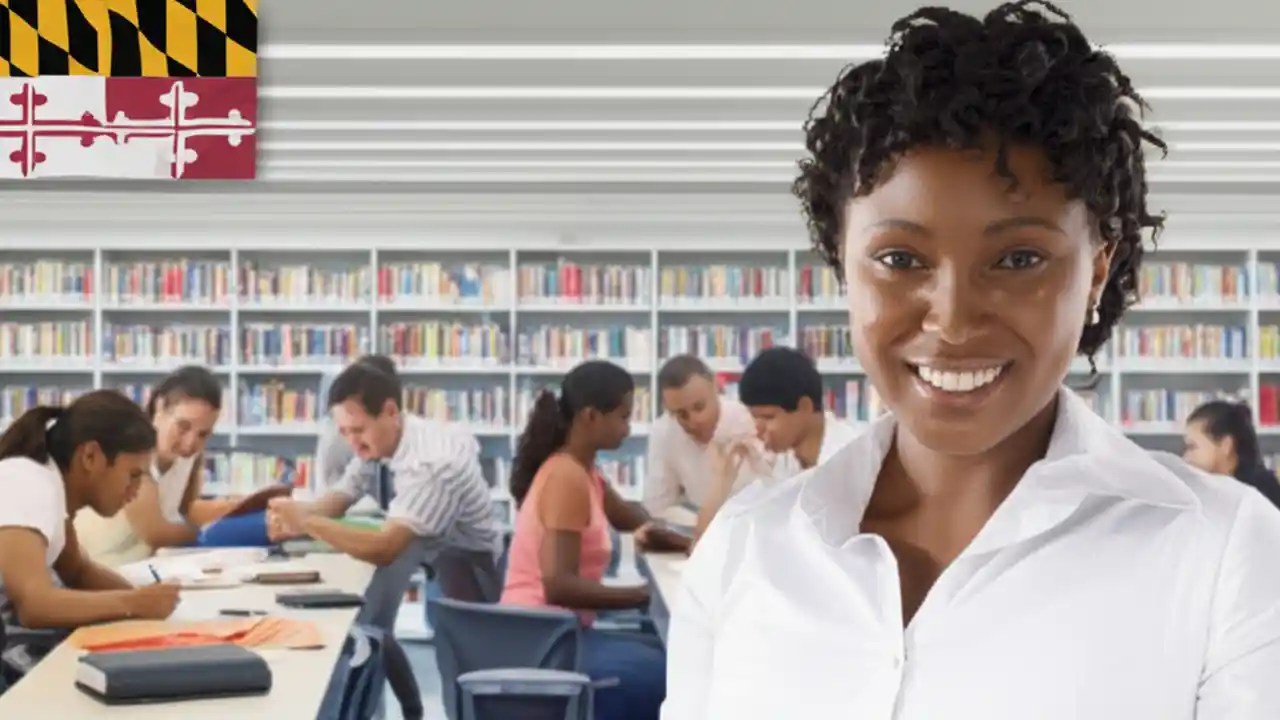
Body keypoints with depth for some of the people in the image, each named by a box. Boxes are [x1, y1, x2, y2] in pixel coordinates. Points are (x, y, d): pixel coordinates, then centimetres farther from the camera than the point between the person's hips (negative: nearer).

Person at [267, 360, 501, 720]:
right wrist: (293, 515, -24)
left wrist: (308, 522, -38)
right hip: (421, 547, 7)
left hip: (463, 561, -7)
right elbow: (338, 499, -3)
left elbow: (385, 549, -38)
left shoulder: (431, 460, -32)